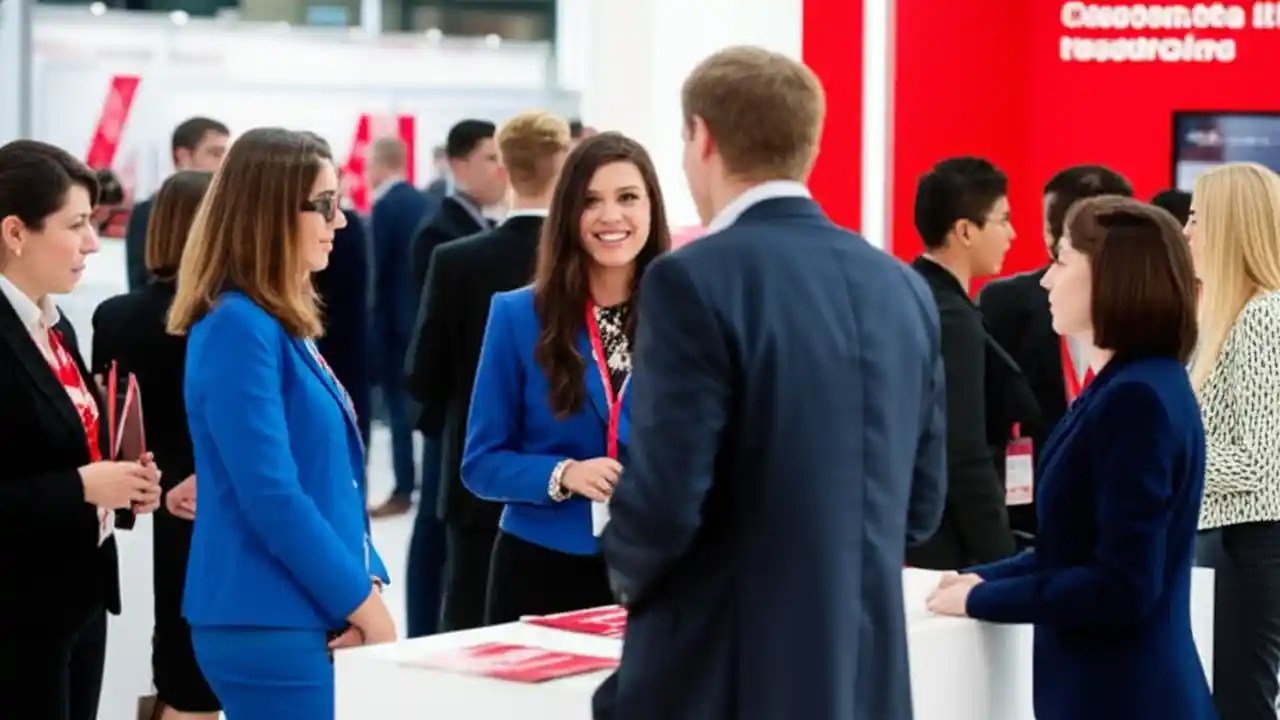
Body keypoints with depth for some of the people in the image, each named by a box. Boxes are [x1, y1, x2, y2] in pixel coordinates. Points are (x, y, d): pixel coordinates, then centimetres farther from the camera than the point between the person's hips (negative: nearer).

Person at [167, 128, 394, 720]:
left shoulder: (286, 326, 14)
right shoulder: (237, 327, -14)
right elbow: (271, 497, -20)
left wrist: (369, 584, 1)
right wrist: (364, 603, -13)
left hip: (312, 618, 9)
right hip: (269, 626, -9)